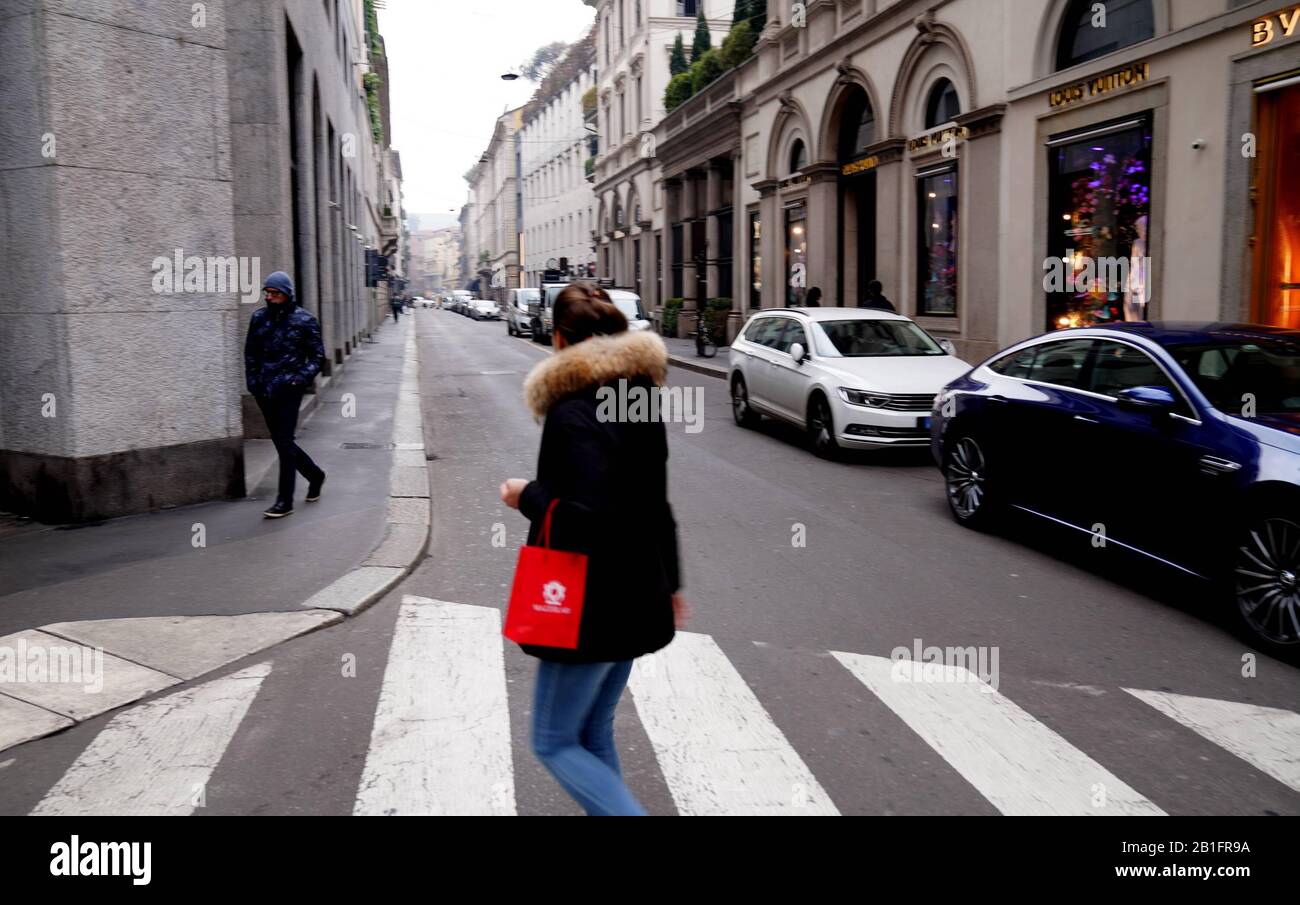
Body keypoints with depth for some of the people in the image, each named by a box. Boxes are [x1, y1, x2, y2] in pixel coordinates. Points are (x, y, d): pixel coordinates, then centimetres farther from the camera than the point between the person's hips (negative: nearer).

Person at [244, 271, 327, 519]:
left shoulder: (304, 320, -3)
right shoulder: (259, 317, 9)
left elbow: (317, 357, -1)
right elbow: (250, 352, 16)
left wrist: (300, 380, -12)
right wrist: (253, 382, 7)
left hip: (287, 389, -5)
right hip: (264, 391, 5)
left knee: (284, 443, -7)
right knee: (281, 442, 12)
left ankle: (285, 501, -1)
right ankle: (314, 474, 36)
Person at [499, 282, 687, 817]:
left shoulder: (573, 413, -20)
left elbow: (585, 517, -29)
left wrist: (527, 496, -11)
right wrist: (668, 582, 24)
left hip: (589, 607, -9)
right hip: (637, 597, 9)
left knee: (554, 742, 6)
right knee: (594, 733, 21)